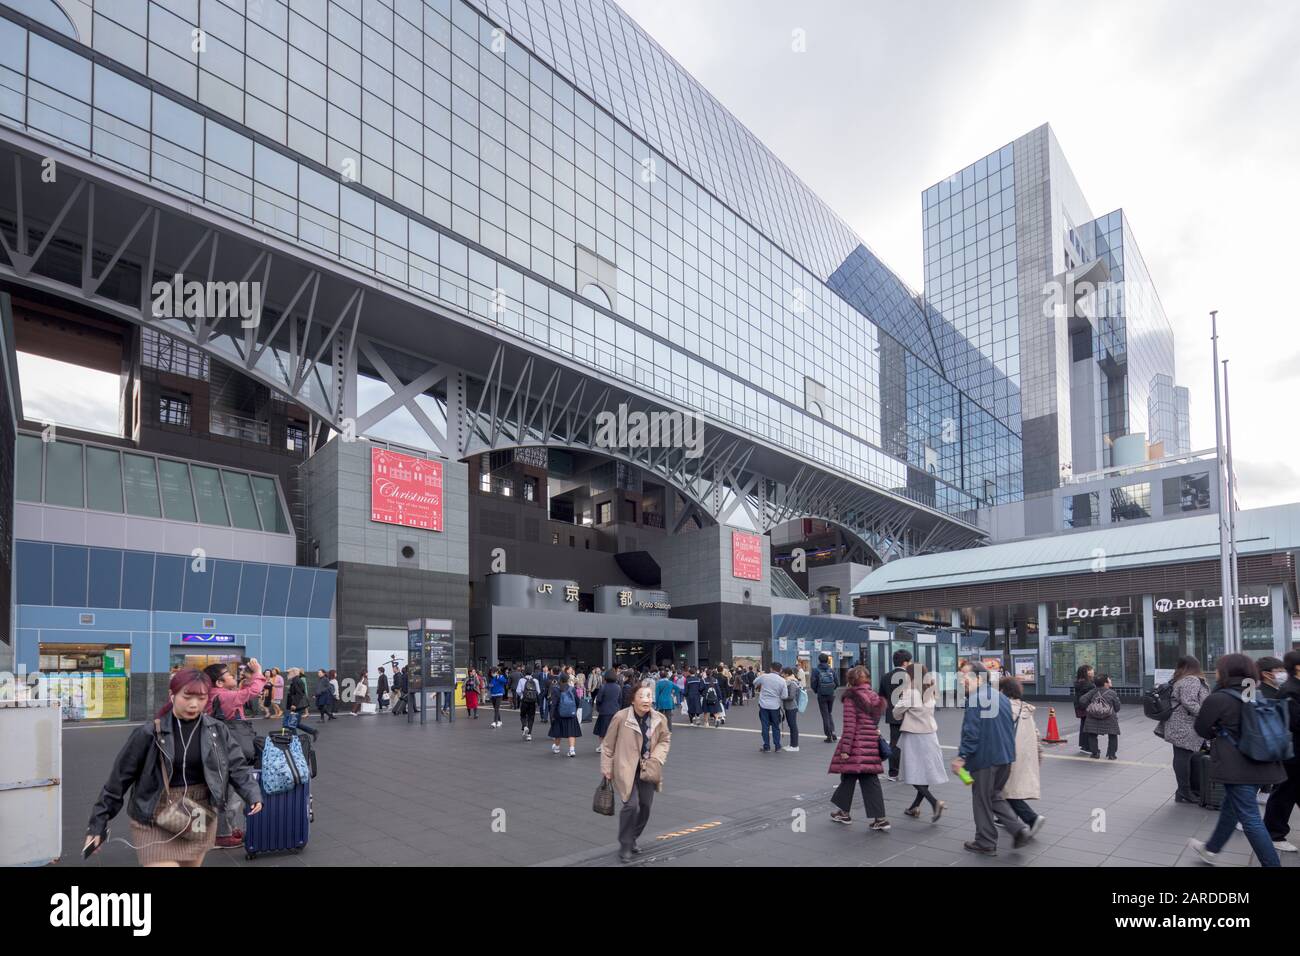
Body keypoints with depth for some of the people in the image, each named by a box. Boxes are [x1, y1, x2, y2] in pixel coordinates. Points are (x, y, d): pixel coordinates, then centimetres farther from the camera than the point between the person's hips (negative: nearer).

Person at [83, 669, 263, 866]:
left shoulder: (217, 730, -3)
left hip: (199, 821, 4)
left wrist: (253, 795, -21)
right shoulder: (149, 734, -13)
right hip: (155, 824, -4)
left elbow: (237, 765, -4)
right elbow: (119, 779, -6)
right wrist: (97, 824, -2)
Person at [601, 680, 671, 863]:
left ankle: (633, 839, 34)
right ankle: (625, 846, 4)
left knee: (646, 806, 9)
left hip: (647, 770, 4)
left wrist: (657, 758, -5)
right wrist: (606, 769, -3)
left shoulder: (659, 719, -7)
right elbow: (608, 745, -6)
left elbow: (665, 739, 11)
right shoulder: (621, 717, -17)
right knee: (631, 805, -16)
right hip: (626, 769, -4)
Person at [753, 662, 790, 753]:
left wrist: (758, 687, 34)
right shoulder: (782, 681, -8)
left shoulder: (764, 677, -6)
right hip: (775, 706, 0)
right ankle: (777, 747, 15)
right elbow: (784, 696, -7)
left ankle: (766, 747, 11)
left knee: (765, 727, 7)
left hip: (763, 705, 0)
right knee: (776, 727, 13)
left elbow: (755, 682, 13)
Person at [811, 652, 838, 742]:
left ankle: (829, 736, 5)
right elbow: (836, 682, 3)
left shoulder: (816, 671, -8)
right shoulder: (831, 670, 1)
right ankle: (832, 731, 4)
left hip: (821, 695, -3)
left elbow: (814, 684, -8)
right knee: (830, 713, 19)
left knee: (825, 715, 5)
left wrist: (816, 692, 12)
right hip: (831, 695, 3)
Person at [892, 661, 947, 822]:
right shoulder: (928, 692, 2)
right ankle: (915, 807, 21)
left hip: (914, 737, -7)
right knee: (925, 772, 12)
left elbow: (896, 714, -6)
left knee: (913, 775, 0)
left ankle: (935, 803, -15)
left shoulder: (909, 694, -14)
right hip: (930, 735, 7)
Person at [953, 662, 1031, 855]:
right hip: (1005, 757, 8)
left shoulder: (976, 699, -17)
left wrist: (962, 757, -18)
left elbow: (971, 731, -21)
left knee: (982, 800, 7)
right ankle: (1018, 828, 6)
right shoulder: (1002, 697, 11)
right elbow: (1010, 728, 17)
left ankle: (986, 843, 15)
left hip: (984, 758, -8)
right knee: (995, 796, 22)